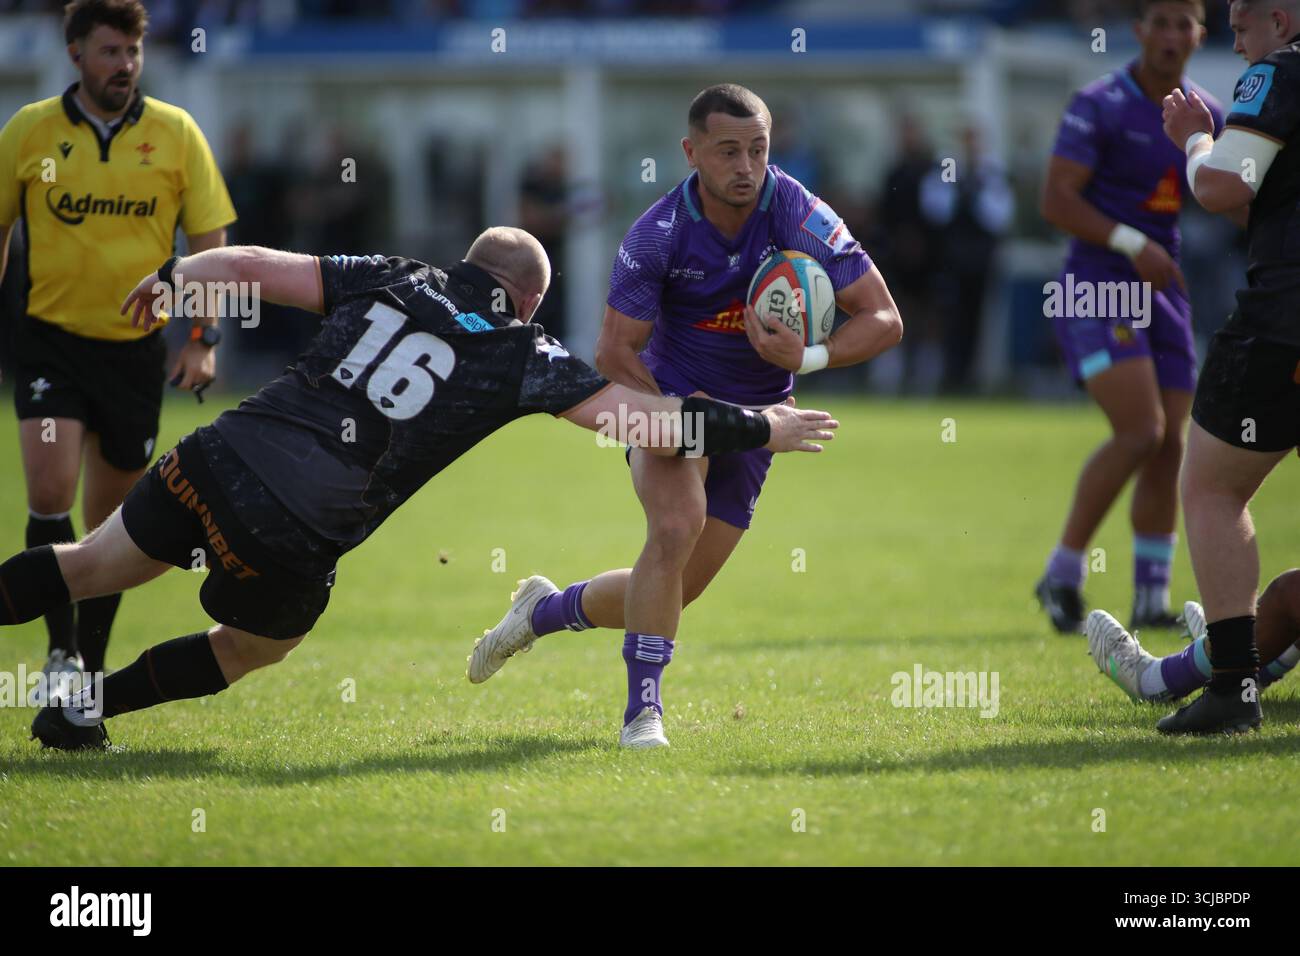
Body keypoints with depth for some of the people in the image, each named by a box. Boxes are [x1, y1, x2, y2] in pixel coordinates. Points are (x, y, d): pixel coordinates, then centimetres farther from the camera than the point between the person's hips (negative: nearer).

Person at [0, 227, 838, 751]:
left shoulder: (391, 281, 13)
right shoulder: (521, 356, 4)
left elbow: (251, 265, 11)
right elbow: (650, 422, 3)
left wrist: (172, 278, 29)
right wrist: (760, 430, 15)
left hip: (219, 458, 3)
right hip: (292, 540, -3)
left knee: (93, 566, 20)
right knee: (256, 647, 27)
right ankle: (89, 706, 21)